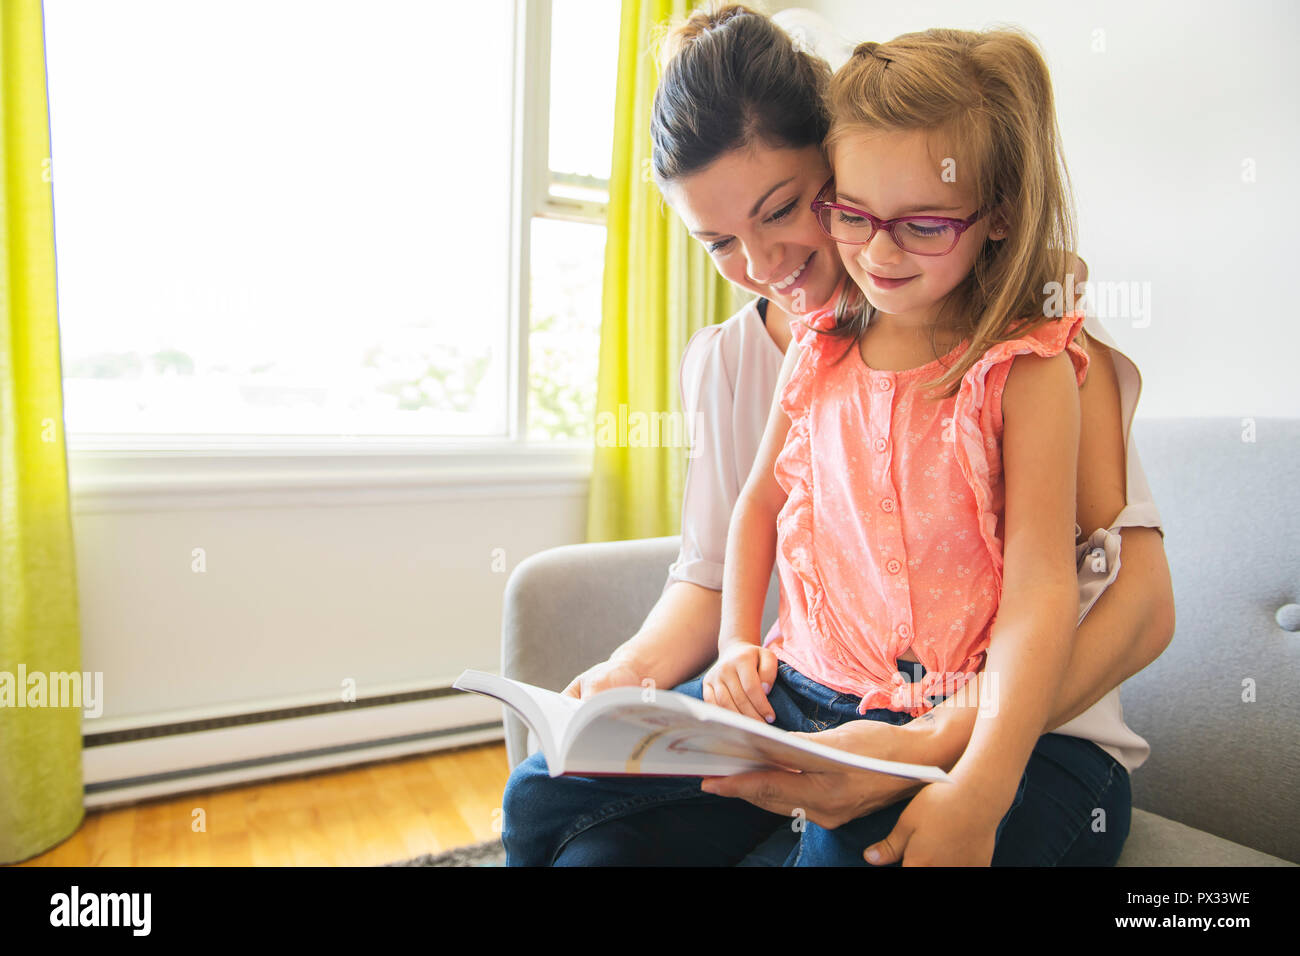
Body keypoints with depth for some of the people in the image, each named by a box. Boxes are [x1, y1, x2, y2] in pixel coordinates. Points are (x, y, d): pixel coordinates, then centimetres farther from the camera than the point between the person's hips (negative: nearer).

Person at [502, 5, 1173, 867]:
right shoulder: (725, 361, 3)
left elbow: (1140, 600, -16)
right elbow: (710, 578, 8)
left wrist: (934, 744, -29)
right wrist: (636, 669, -13)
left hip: (1028, 731, -3)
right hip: (814, 704, 4)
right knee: (547, 801, -14)